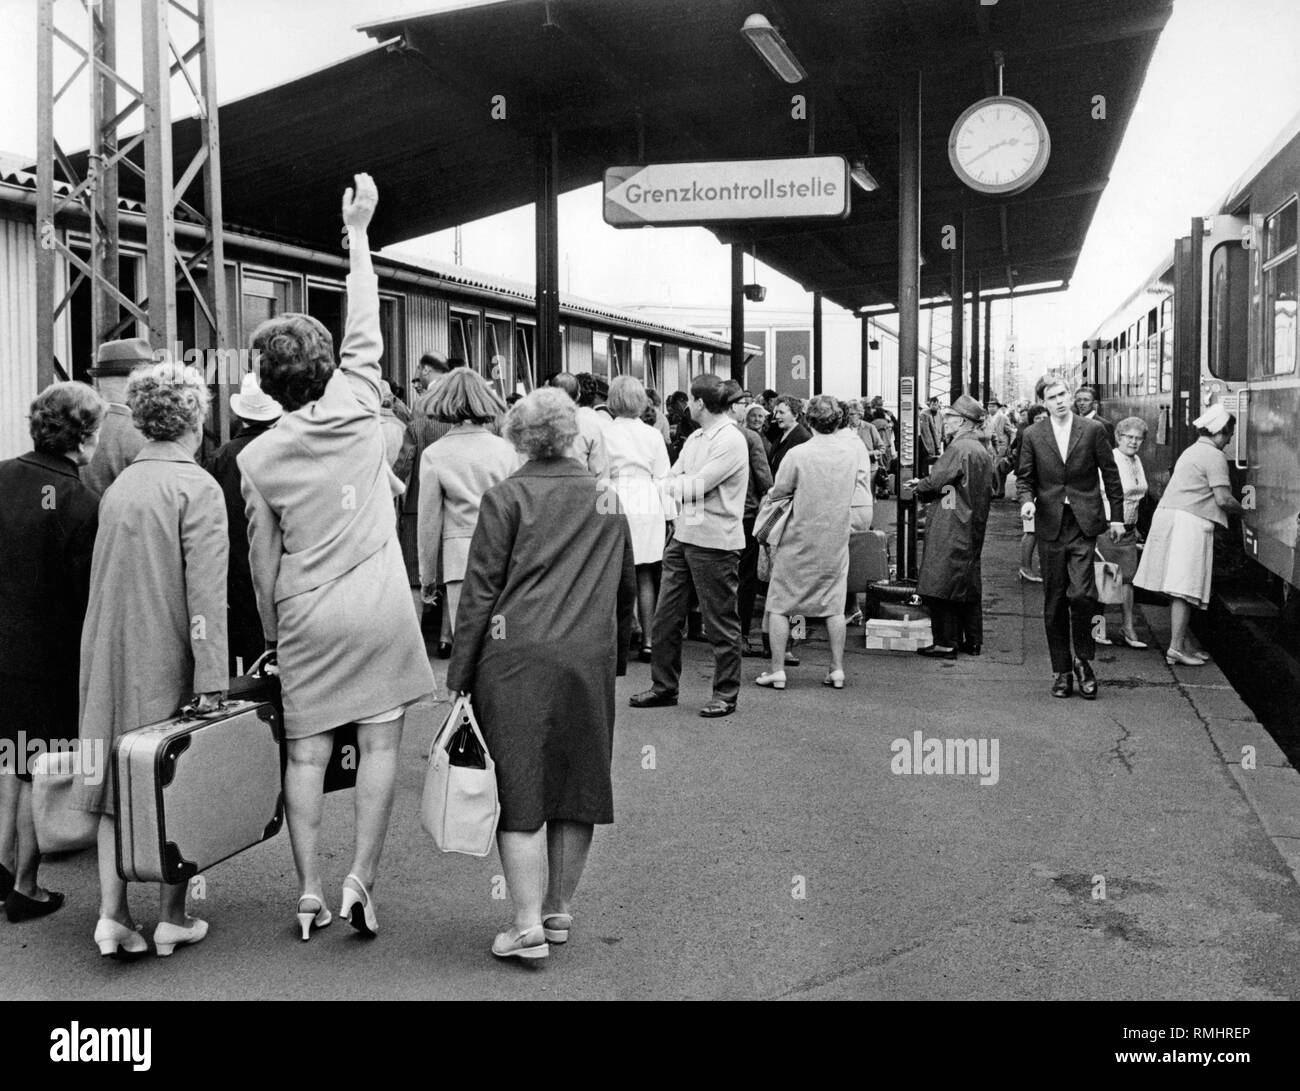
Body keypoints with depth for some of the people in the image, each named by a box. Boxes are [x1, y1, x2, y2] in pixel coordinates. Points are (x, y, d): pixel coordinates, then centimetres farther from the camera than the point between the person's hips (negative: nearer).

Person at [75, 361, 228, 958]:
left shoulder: (119, 485, 8)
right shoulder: (197, 487, -12)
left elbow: (104, 578, 12)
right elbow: (205, 592, -17)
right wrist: (212, 679, -17)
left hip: (108, 653, 6)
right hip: (167, 661, -5)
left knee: (117, 780, 10)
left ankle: (112, 914, 10)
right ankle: (171, 919, 12)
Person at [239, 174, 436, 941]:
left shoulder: (258, 458, -2)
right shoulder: (357, 409, -4)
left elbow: (264, 561, 3)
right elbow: (366, 326, 8)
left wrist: (273, 631, 16)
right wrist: (358, 230, 18)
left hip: (306, 619, 1)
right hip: (379, 610, -1)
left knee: (307, 752, 7)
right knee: (380, 744, 3)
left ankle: (311, 892, 11)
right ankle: (361, 877, 0)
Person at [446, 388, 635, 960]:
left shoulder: (506, 497, -4)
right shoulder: (607, 498, 11)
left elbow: (480, 591, -6)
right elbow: (626, 588, 16)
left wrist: (458, 676, -2)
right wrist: (618, 654, 25)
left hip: (518, 657, -4)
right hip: (590, 659, 4)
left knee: (519, 790, 0)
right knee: (577, 784, 12)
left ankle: (529, 925, -1)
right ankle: (560, 911, 23)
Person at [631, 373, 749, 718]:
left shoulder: (731, 441, -13)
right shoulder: (695, 438, 14)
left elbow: (697, 486, -17)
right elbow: (672, 479, 11)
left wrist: (672, 485, -5)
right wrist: (679, 485, -9)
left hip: (714, 541, -8)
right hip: (683, 535, 8)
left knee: (721, 623, 2)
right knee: (665, 617, 11)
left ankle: (726, 695, 13)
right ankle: (664, 686, 23)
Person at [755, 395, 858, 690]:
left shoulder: (797, 454, -16)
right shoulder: (853, 454, -2)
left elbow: (777, 492, -9)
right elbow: (851, 490, 10)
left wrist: (770, 495, 13)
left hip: (799, 541, -4)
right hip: (836, 540, 4)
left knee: (779, 605, 7)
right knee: (834, 606, 13)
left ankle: (777, 670, 6)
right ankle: (837, 669, 15)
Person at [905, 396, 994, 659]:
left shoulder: (959, 449, -15)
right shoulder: (982, 451, 14)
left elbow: (936, 481, -16)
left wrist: (919, 487, 8)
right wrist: (924, 485, 16)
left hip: (949, 531, -9)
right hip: (973, 528, 9)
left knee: (942, 587, -5)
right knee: (969, 586, 14)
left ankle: (946, 644, -3)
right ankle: (972, 641, 20)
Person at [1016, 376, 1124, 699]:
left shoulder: (1093, 430, 3)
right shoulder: (1033, 435, 5)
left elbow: (1110, 474, 8)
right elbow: (1024, 477, 10)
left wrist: (1117, 515, 8)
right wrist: (1027, 500, -10)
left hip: (1083, 524, -1)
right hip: (1050, 524, 2)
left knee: (1081, 593, -15)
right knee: (1054, 602, 5)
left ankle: (1083, 658, 6)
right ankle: (1061, 670, 16)